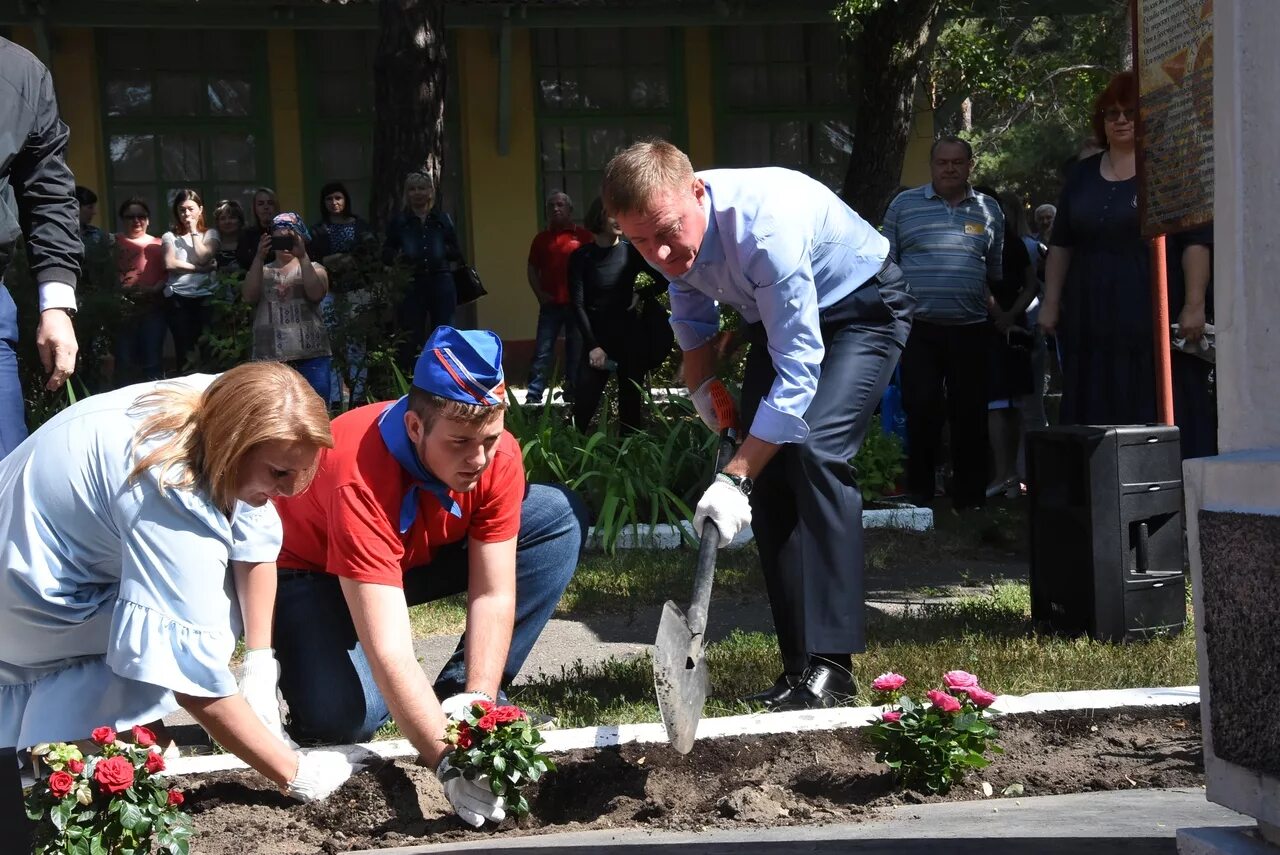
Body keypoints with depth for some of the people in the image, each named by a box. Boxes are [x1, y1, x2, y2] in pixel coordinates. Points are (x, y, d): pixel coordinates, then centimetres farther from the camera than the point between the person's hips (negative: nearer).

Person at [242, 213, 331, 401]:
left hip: (310, 356, -1)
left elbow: (316, 293, -10)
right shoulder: (262, 271, 15)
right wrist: (259, 258, -11)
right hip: (269, 357, 1)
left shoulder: (314, 268, 12)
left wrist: (303, 257, -15)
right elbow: (248, 297, -5)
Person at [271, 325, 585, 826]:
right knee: (345, 716, -35)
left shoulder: (498, 456, -24)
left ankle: (460, 696, -8)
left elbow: (493, 595, -18)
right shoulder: (360, 479, -40)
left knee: (560, 518, -12)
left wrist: (478, 702, -31)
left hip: (418, 555, 6)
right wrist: (452, 764, -50)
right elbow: (389, 652, -44)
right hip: (313, 572, -6)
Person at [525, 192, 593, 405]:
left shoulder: (584, 236, 3)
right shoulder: (542, 238, 10)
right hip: (550, 304, 1)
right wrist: (540, 294, -2)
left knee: (576, 352, 5)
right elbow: (533, 269, 12)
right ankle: (533, 397, -4)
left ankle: (572, 396, 14)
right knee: (542, 352, -3)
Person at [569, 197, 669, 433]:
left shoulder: (631, 252, 2)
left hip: (630, 337, 2)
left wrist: (641, 295, 0)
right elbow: (578, 304, -5)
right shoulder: (581, 256, -2)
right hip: (596, 337, -1)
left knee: (631, 402, 4)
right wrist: (592, 345, -10)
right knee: (585, 402, -11)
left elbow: (665, 279, 12)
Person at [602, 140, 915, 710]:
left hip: (863, 307, -7)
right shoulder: (664, 234, -17)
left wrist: (734, 478, -41)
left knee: (814, 448, -27)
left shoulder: (766, 224, -40)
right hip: (777, 318, 7)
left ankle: (830, 667, -26)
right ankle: (798, 664, 1)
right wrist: (701, 383, 8)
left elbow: (798, 369, -39)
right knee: (767, 466, -5)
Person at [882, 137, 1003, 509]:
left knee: (970, 413, 3)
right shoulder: (904, 205, 7)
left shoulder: (989, 210, 12)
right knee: (922, 409, -6)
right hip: (919, 328, -2)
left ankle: (970, 493, 11)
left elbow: (997, 269, 17)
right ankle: (919, 490, 6)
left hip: (971, 329, 2)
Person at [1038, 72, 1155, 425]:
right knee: (1091, 420, 5)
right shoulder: (1082, 174, 15)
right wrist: (1050, 303, 11)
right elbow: (1060, 245, 18)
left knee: (1144, 414, -5)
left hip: (1145, 316, -5)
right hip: (1087, 314, 5)